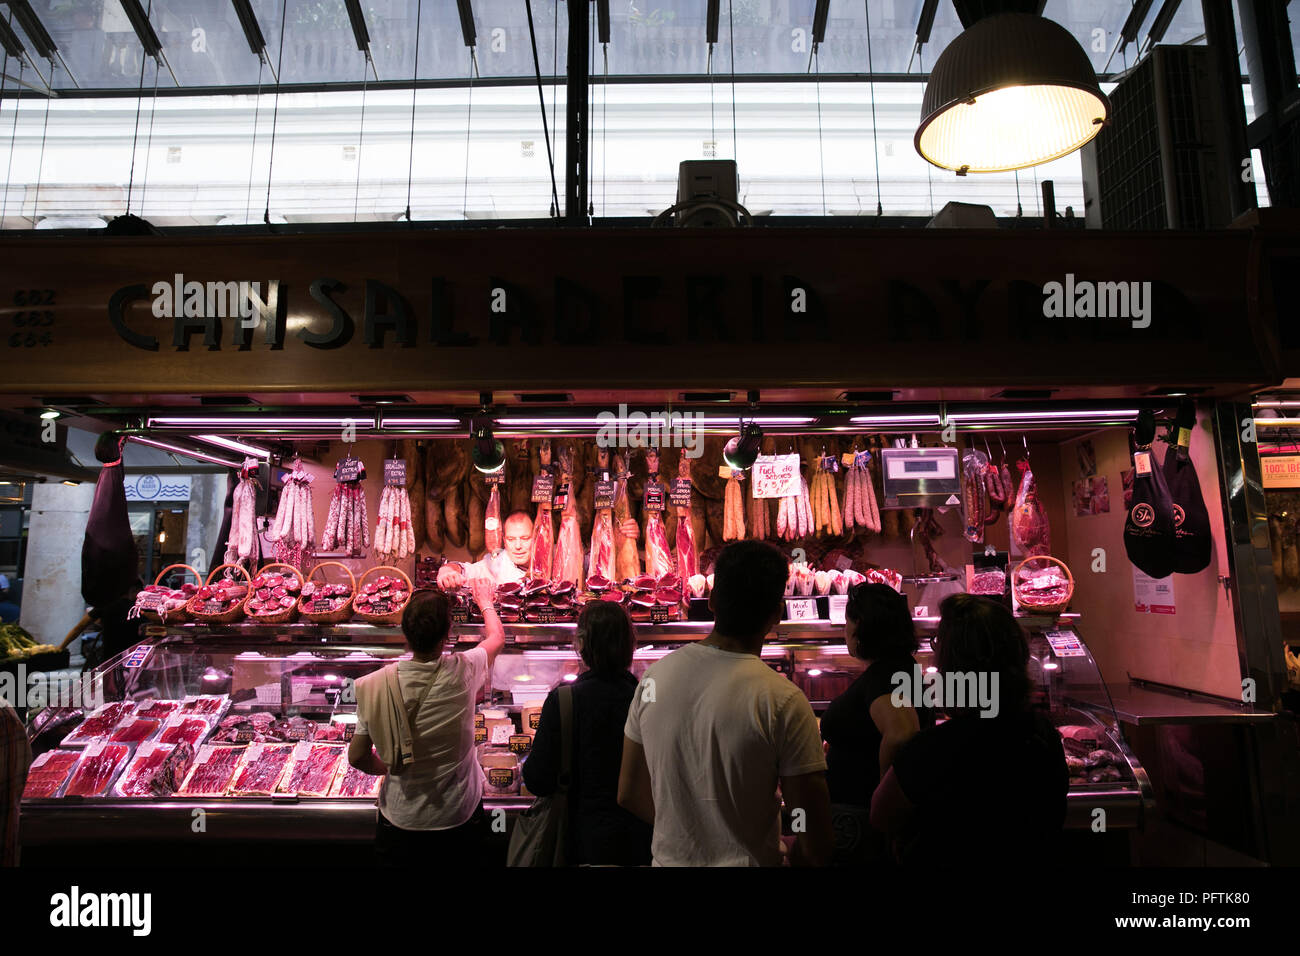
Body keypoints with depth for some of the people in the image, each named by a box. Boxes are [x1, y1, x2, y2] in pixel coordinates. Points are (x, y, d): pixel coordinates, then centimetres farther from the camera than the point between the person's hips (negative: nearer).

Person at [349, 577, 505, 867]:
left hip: (399, 821, 0)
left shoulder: (377, 685, -19)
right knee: (460, 862, 23)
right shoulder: (463, 672, -21)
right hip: (458, 818, 0)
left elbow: (358, 757, -9)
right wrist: (485, 599, 19)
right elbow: (497, 636, 1)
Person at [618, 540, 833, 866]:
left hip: (668, 857, 4)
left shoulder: (654, 677, -10)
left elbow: (629, 794, 2)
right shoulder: (783, 701, -23)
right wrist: (784, 853, 2)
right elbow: (815, 847, -18)